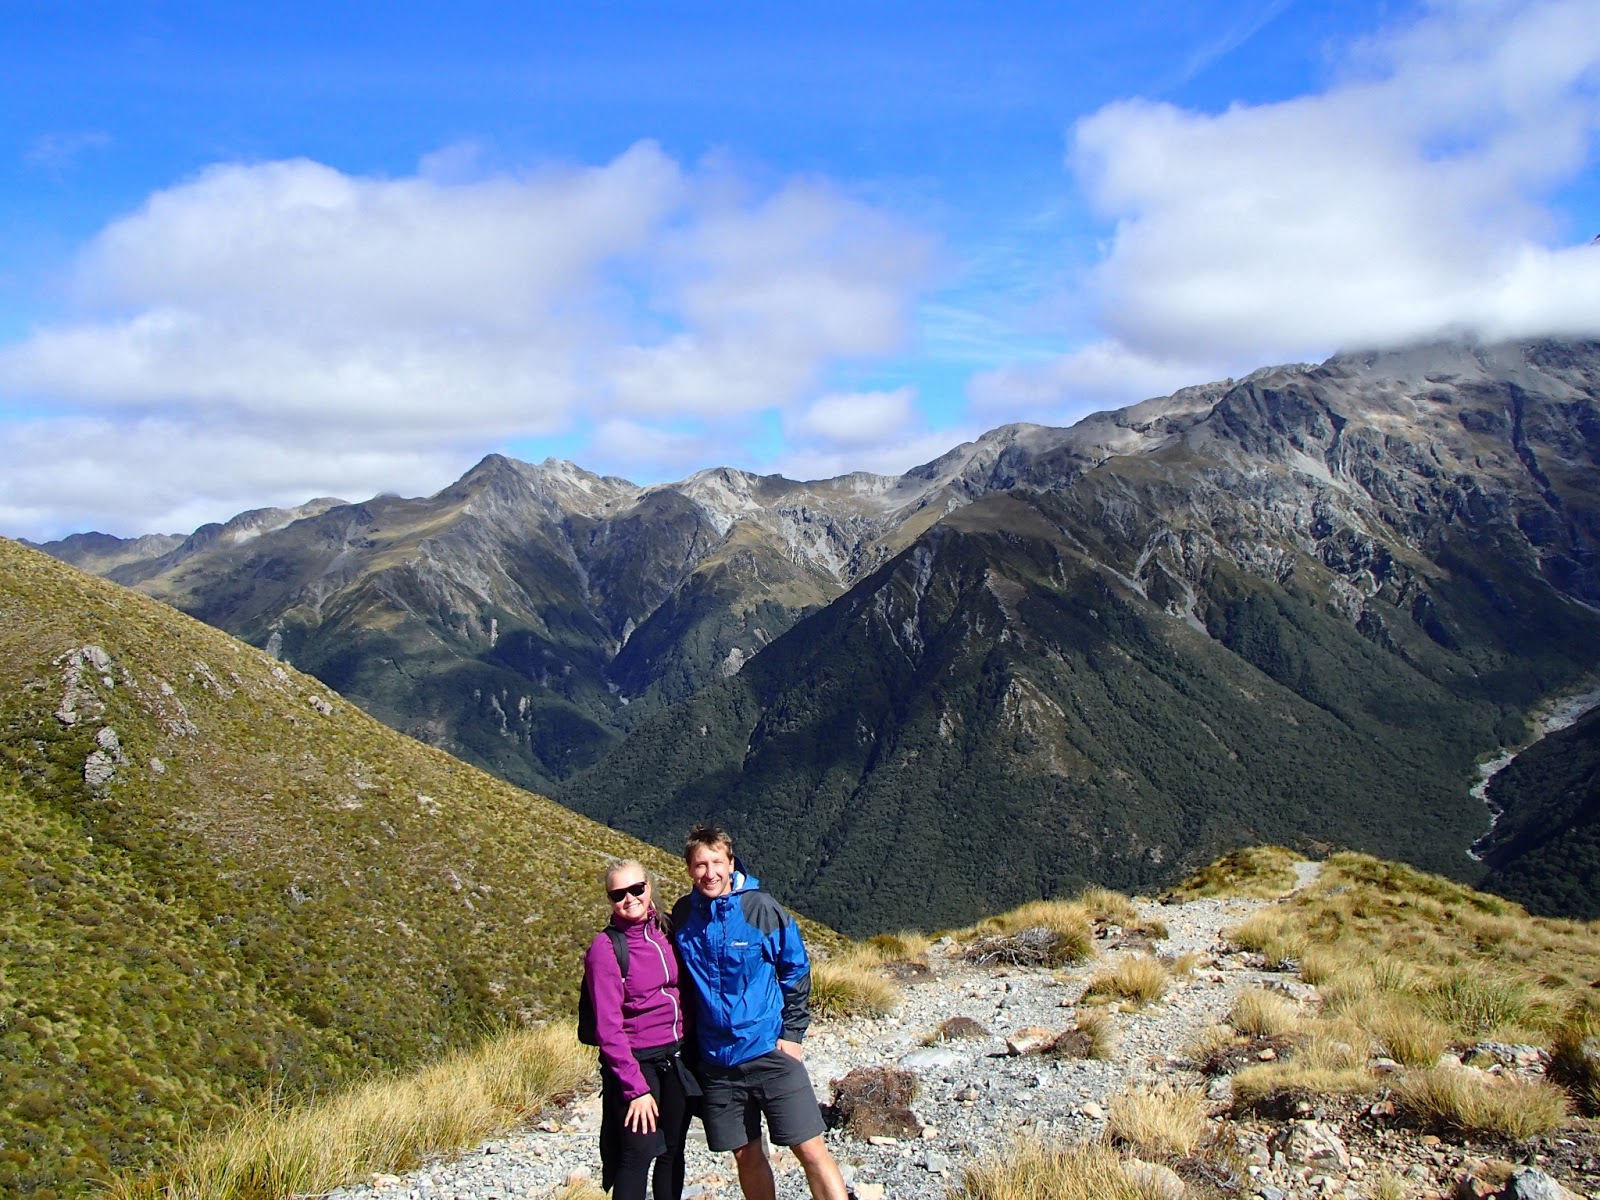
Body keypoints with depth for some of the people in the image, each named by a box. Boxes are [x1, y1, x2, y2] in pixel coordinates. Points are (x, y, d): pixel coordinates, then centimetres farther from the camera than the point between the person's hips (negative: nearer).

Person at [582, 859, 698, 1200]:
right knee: (637, 1155, -8)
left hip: (677, 1060, 5)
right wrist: (636, 1088, -15)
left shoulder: (664, 932, 4)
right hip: (636, 1063, -5)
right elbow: (608, 1028, -13)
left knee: (673, 1151, 9)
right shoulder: (605, 949, -12)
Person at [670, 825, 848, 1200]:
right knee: (746, 1156, 12)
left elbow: (797, 972, 0)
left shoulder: (762, 908, -9)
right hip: (717, 1060, 3)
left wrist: (793, 1032, -5)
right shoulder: (683, 916, 1)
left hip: (770, 1051, -3)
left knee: (811, 1150, -5)